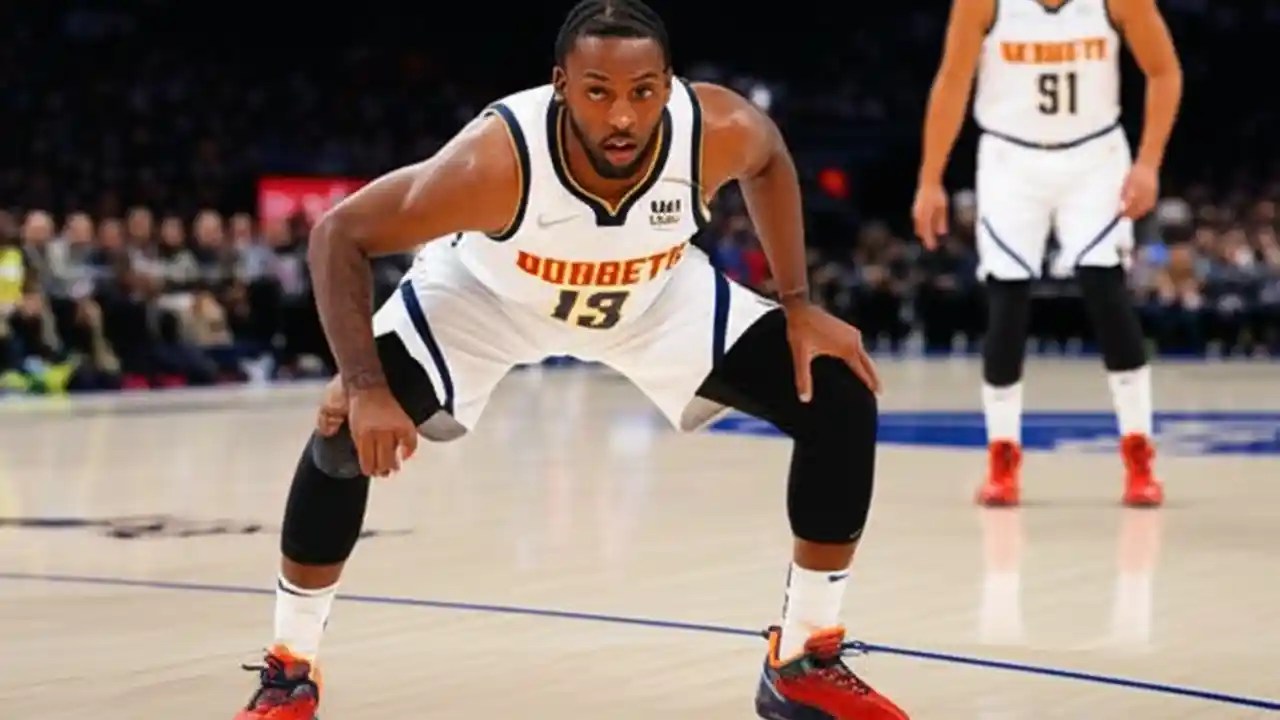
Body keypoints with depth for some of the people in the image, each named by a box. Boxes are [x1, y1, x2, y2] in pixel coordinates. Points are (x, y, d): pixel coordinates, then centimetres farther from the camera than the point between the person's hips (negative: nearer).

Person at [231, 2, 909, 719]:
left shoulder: (720, 131, -33)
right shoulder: (495, 161, -41)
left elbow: (769, 161, -5)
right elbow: (341, 234, -30)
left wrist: (799, 305, -8)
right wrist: (364, 386, -38)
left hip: (660, 295, 3)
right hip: (484, 293, -3)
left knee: (841, 403, -10)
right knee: (349, 431, -25)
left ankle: (806, 662, 7)